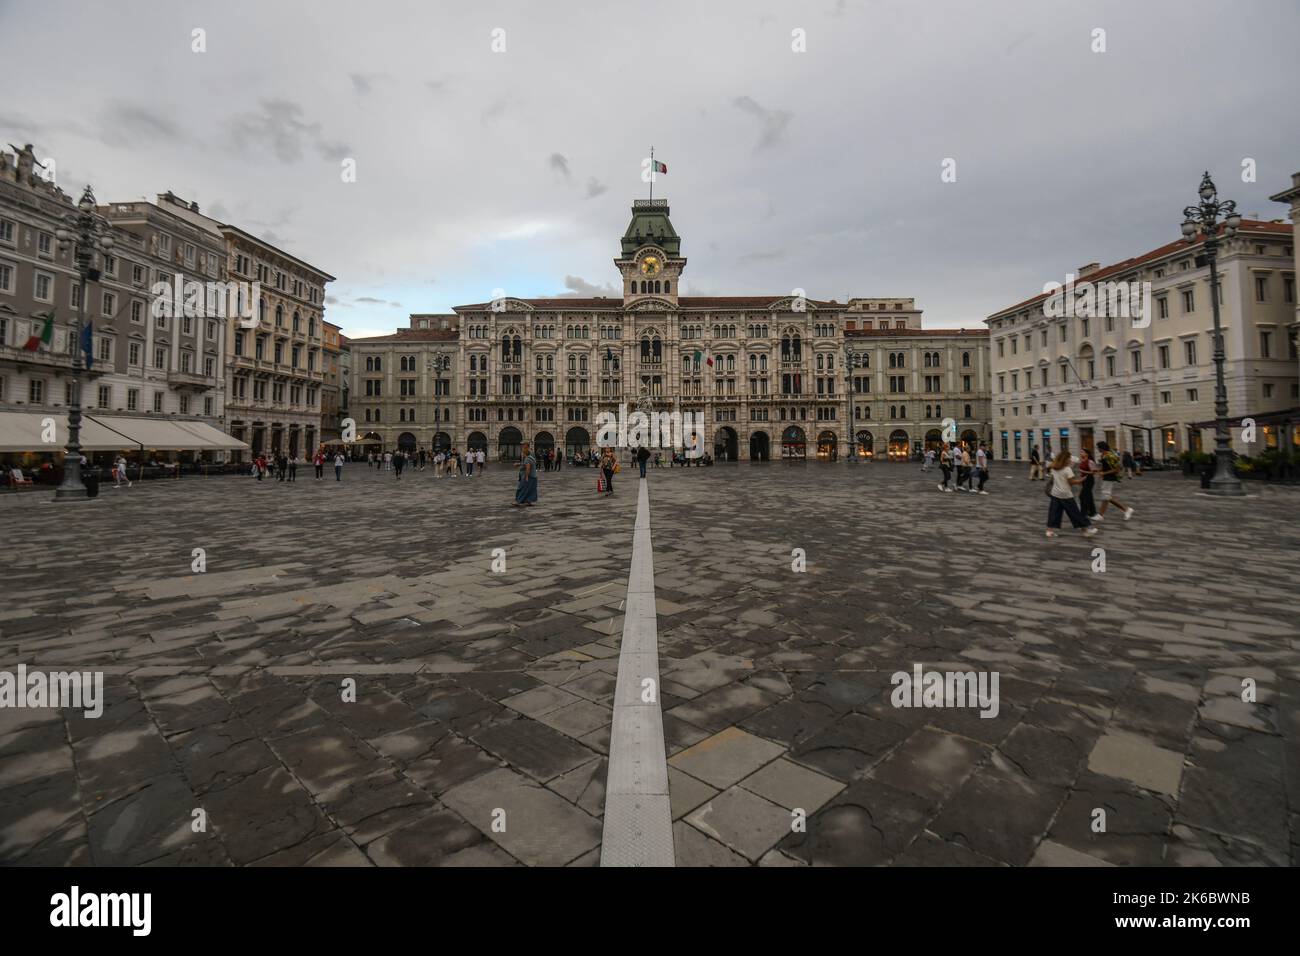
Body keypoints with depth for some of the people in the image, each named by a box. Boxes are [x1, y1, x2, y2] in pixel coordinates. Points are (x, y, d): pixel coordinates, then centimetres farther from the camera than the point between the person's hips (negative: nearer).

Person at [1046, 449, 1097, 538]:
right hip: (1066, 495, -5)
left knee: (1054, 513, 6)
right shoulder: (1067, 469, -13)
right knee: (1075, 512, 3)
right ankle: (1086, 529, 13)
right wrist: (1080, 481, 1)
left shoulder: (1054, 469, 6)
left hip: (1055, 494, 5)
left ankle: (1050, 530, 3)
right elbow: (1072, 481, -14)